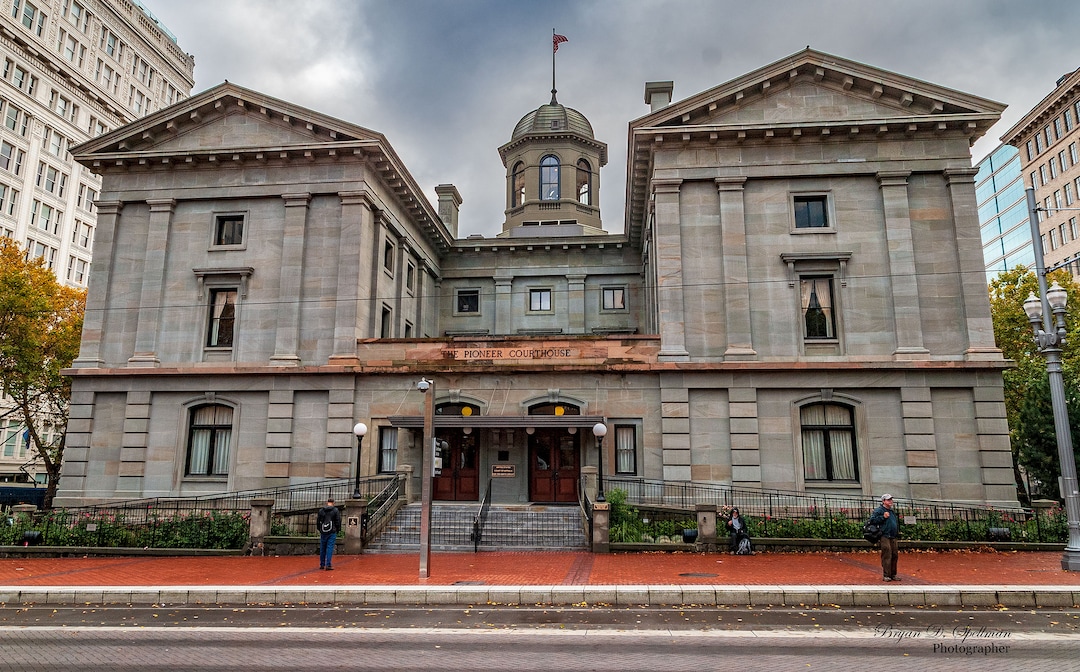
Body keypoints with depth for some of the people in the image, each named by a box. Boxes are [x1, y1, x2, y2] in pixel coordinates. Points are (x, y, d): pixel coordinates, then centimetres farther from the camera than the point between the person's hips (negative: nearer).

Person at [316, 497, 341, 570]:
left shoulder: (321, 510, 4)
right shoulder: (336, 510, -5)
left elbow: (318, 521, 9)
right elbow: (338, 521, -5)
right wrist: (337, 530, 8)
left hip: (323, 532, 3)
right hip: (332, 532, -3)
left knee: (322, 549, 12)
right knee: (330, 548, -2)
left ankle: (322, 564, 20)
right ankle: (328, 565, -6)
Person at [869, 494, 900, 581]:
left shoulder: (892, 511, 22)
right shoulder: (879, 510, -4)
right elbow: (872, 519, -12)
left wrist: (897, 536, 25)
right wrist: (883, 517, -17)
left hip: (893, 538, 8)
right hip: (885, 537, -8)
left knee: (894, 555, 7)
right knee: (886, 556, -8)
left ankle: (893, 574, 16)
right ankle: (886, 575, -4)